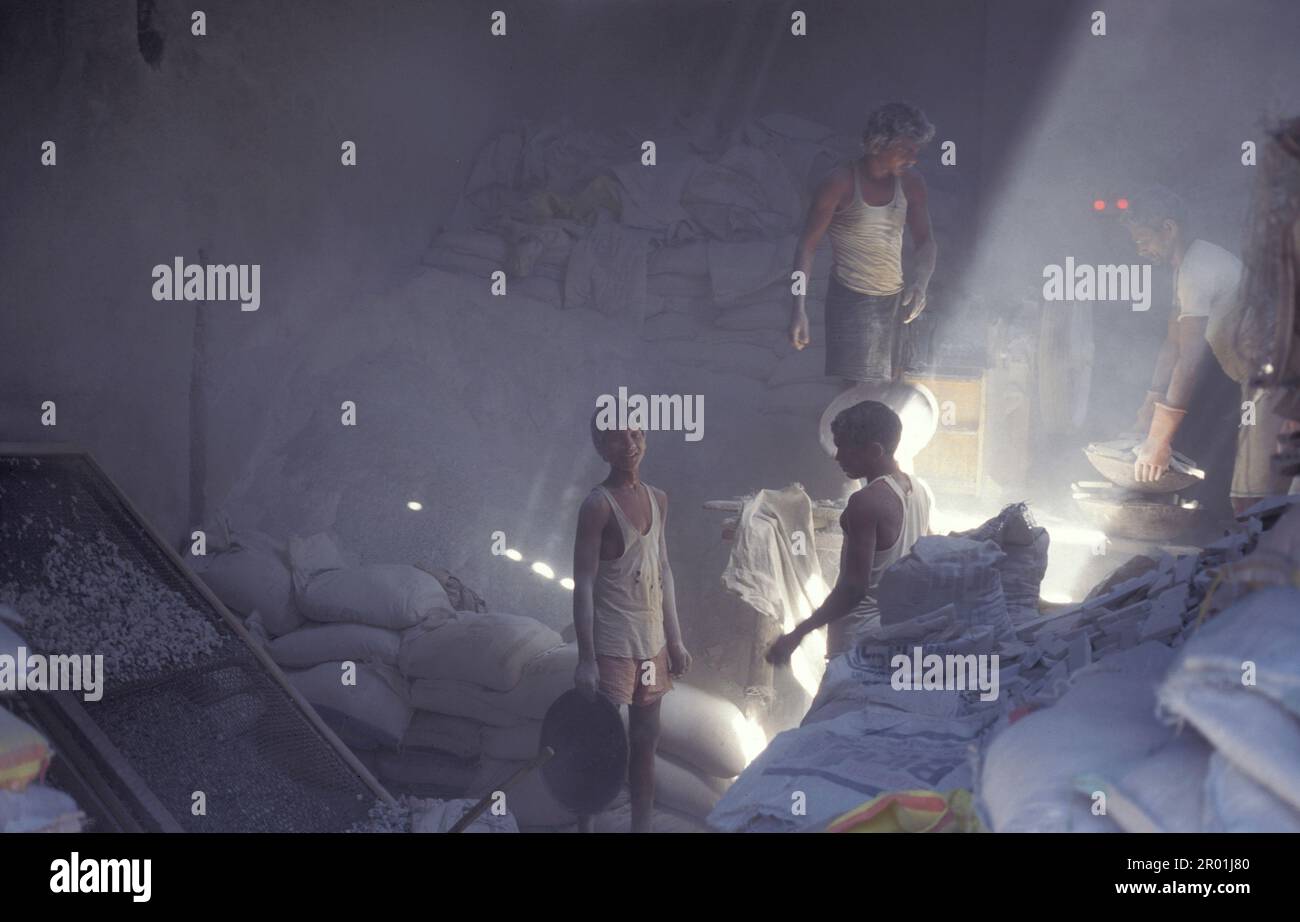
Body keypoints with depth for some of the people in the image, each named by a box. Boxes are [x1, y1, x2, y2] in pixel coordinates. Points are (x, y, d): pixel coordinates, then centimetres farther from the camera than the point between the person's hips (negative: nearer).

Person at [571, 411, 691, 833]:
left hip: (653, 642, 7)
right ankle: (586, 826, 8)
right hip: (612, 645, -7)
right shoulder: (598, 504, -12)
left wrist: (675, 640, 12)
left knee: (646, 740, 13)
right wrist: (585, 659, -18)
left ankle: (642, 827, 22)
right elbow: (583, 584, -14)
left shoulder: (658, 499, 8)